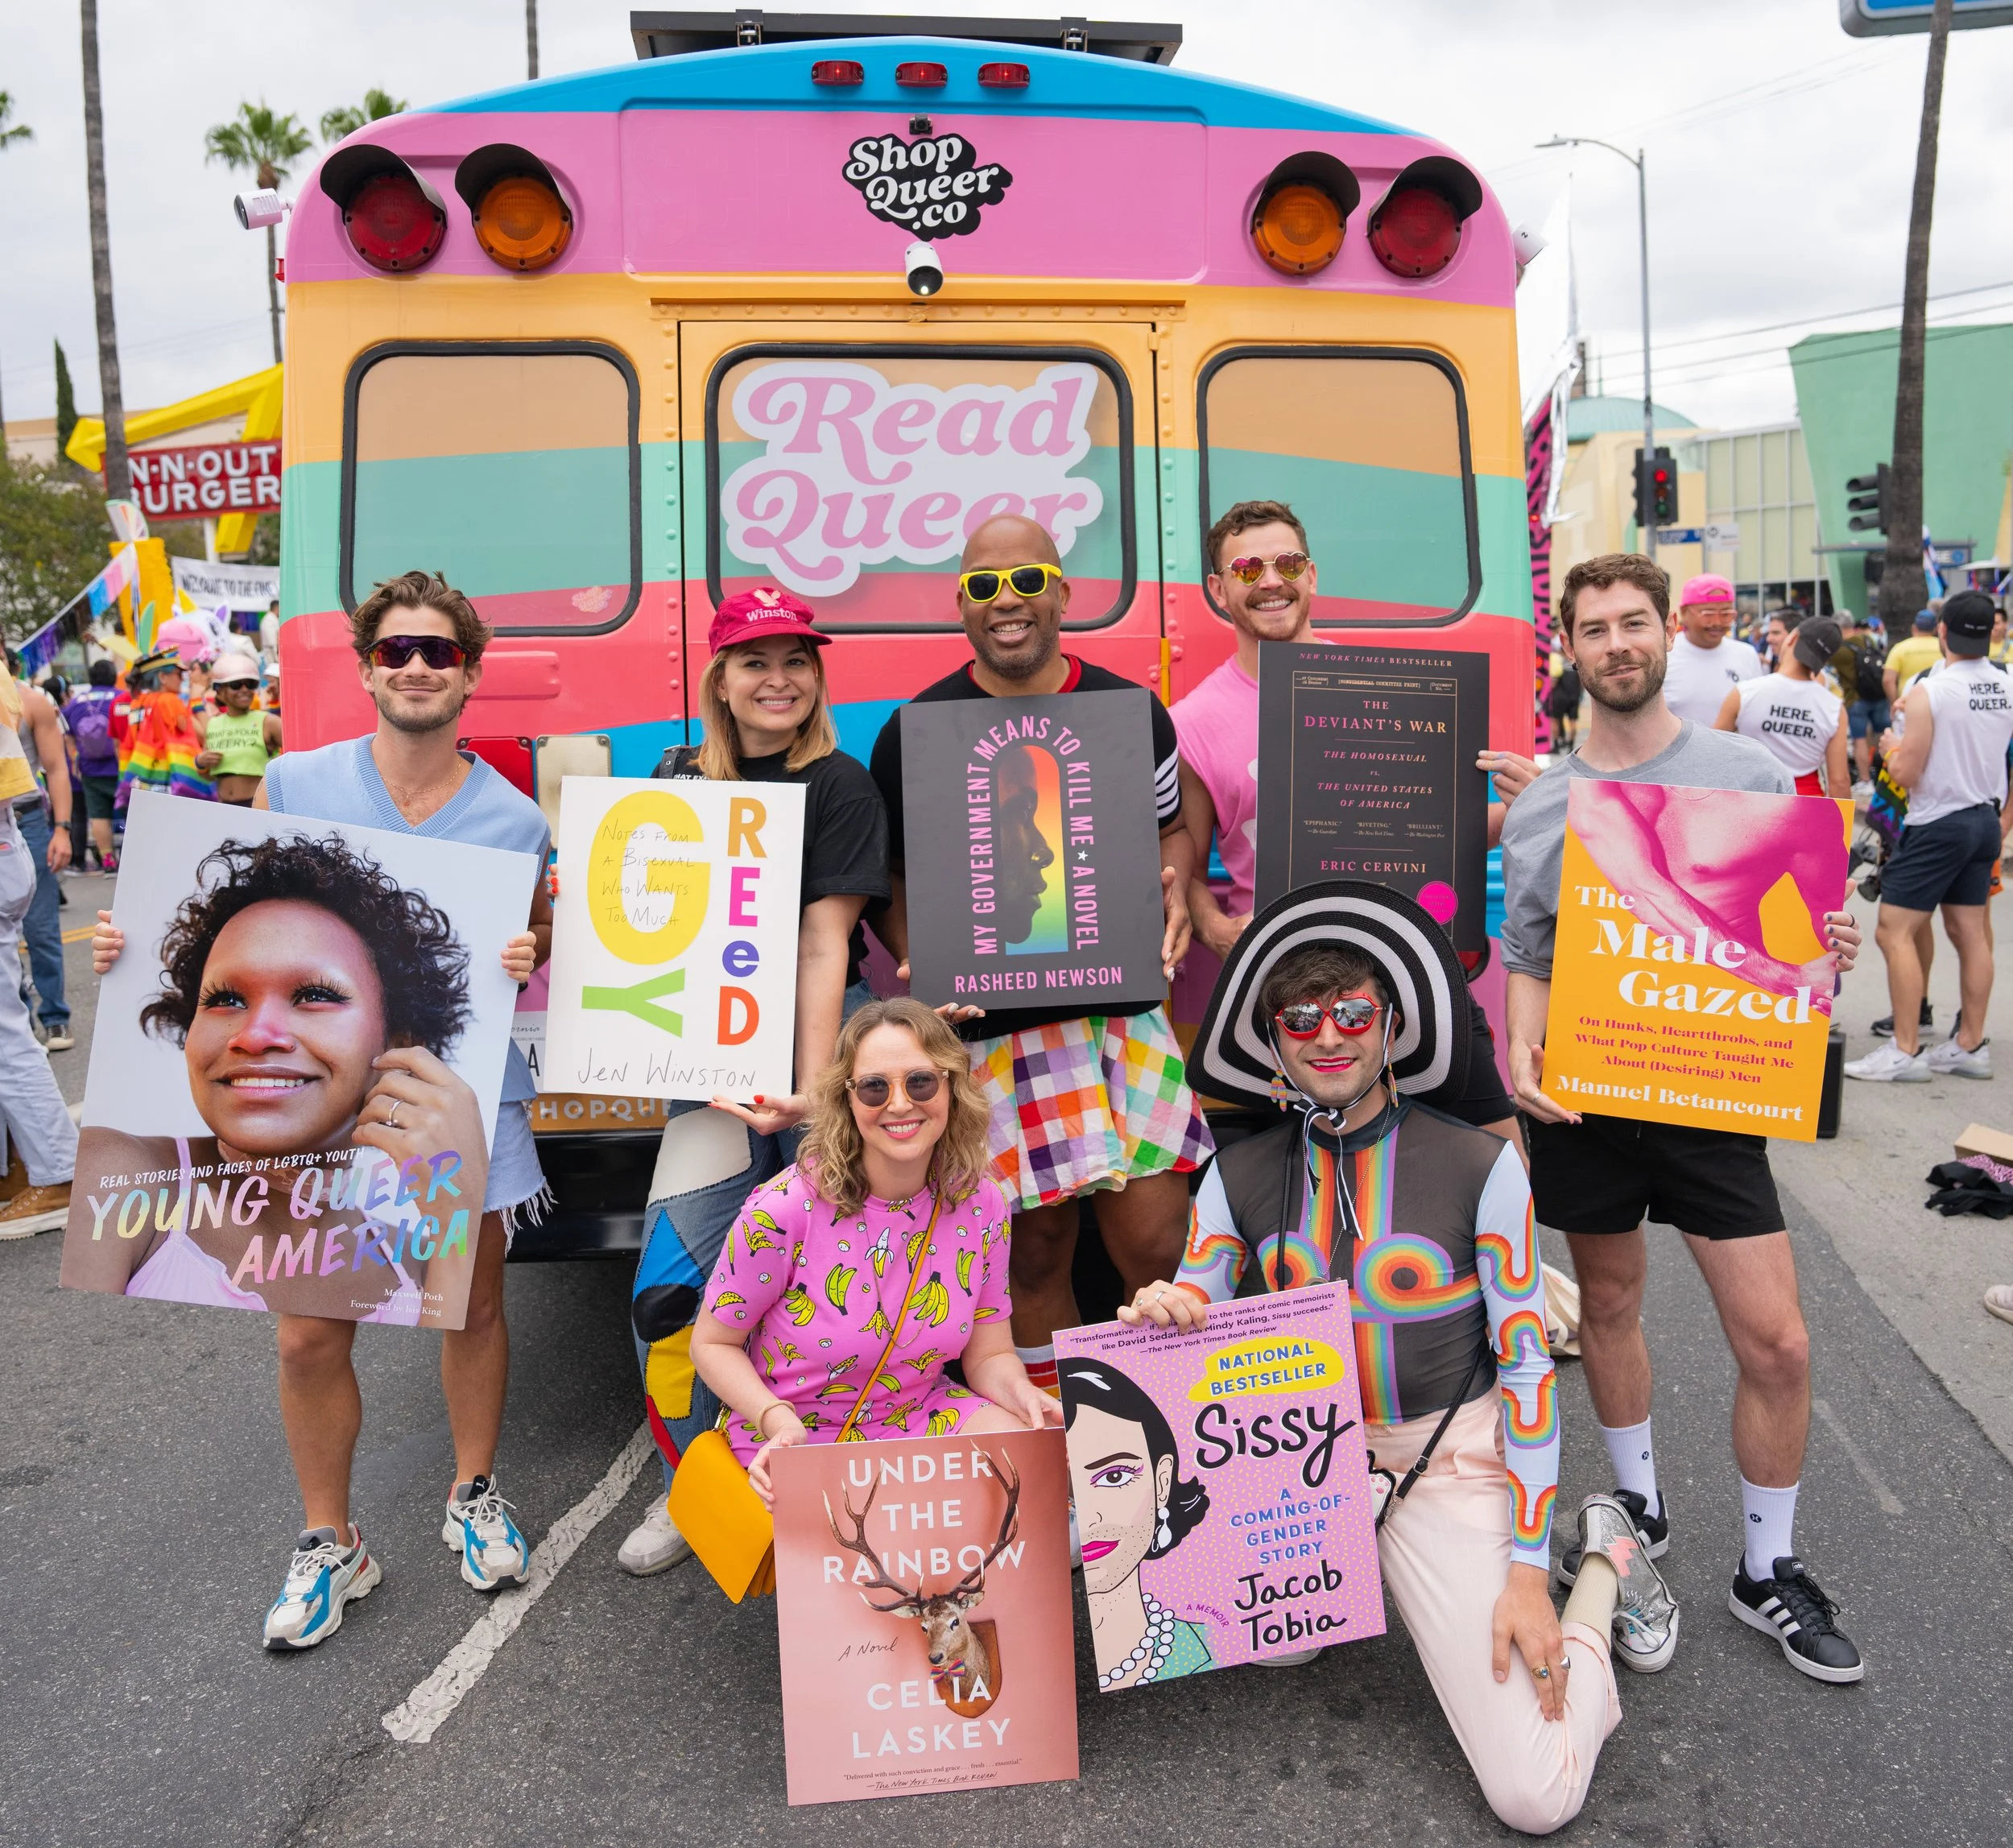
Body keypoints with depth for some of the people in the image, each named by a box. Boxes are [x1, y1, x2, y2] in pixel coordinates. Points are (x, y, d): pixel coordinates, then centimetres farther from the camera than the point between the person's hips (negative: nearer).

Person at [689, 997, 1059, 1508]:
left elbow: (989, 1355, 0)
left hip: (919, 1417, 4)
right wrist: (778, 1419, -26)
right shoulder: (786, 1207, -22)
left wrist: (1021, 1391, -23)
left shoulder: (981, 1204, -9)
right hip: (793, 1440, -3)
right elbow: (713, 1344, -9)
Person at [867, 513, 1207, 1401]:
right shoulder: (916, 730, 2)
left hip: (1126, 1006, 1)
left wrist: (1173, 889, -1)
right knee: (1038, 1248, 7)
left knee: (1157, 1247, -1)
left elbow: (1171, 829, 19)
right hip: (996, 1025, -1)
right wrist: (921, 966, -10)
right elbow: (890, 881, 7)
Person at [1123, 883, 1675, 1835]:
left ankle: (1601, 1562, 16)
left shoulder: (1478, 1166, -11)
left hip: (1447, 1465, -4)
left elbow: (1526, 1365, -8)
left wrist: (1528, 1570, -9)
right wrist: (1160, 1318, -24)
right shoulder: (1241, 1176, -3)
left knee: (1537, 1797, -10)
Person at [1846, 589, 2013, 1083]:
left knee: (1894, 932, -4)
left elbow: (1906, 774, -15)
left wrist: (1890, 746, 3)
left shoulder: (1929, 690, -16)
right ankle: (1970, 1046, 21)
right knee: (1969, 931, 14)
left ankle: (1906, 1052, -4)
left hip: (1938, 825, -7)